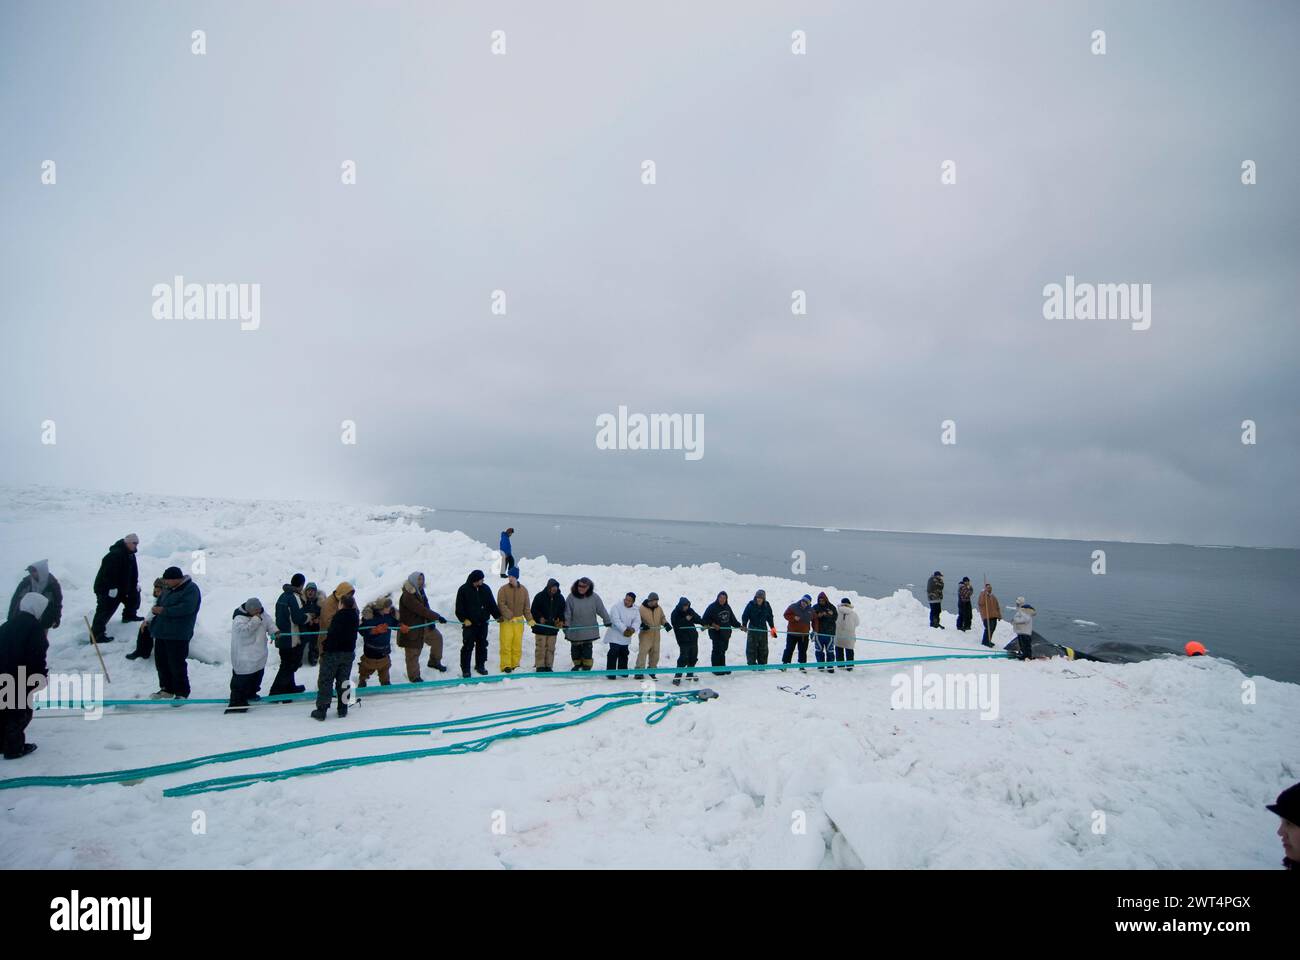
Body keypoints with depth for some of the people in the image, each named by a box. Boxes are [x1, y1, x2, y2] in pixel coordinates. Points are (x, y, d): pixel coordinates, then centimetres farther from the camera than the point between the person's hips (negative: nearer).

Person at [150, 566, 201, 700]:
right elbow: (160, 602, 25)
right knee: (161, 662, 14)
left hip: (178, 635, -8)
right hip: (162, 633, 8)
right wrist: (156, 608, 2)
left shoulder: (191, 589, -13)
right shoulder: (168, 588, 12)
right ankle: (167, 689, 29)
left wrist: (163, 610, -21)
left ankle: (182, 693, 7)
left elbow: (186, 608, -25)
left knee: (177, 665, -4)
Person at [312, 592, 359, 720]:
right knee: (343, 681, 13)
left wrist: (325, 648, -13)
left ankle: (321, 710, 4)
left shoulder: (338, 616, -18)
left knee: (325, 681, 3)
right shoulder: (355, 616, 3)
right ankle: (342, 709, 15)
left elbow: (332, 634, -21)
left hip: (333, 652, -6)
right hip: (349, 653, 6)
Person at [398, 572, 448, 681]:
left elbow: (426, 606, 5)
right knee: (413, 653, 5)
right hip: (411, 628, -9)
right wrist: (438, 617, -28)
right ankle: (414, 676, 21)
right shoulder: (408, 596, -29)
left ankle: (434, 661, 36)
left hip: (422, 624, 9)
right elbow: (422, 610, -31)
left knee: (437, 637, 19)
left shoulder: (420, 591, 1)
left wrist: (431, 620, -7)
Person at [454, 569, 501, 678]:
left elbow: (492, 604, 12)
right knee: (468, 646, -2)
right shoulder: (464, 590, -6)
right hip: (469, 624, -4)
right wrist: (464, 619, -13)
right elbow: (459, 608, -6)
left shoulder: (485, 588, 6)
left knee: (482, 645, 11)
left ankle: (480, 665, 24)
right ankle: (465, 669, 6)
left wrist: (498, 616, 7)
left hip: (483, 623, 4)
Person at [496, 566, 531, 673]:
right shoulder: (503, 589, -3)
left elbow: (526, 607, 11)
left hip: (519, 620, 3)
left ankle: (514, 664, 14)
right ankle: (506, 666, -2)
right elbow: (501, 604, -10)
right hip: (506, 620, -3)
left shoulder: (523, 590, 7)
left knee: (517, 644, 4)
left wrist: (530, 619, 3)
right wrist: (509, 615, -20)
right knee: (506, 644, -6)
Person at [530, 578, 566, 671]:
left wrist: (561, 620, -1)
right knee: (541, 647, -4)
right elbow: (533, 610, -2)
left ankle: (548, 666, 13)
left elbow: (562, 611, 15)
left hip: (553, 627, 4)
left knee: (551, 648, 5)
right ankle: (540, 666, 3)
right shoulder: (540, 596, -6)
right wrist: (540, 618, -16)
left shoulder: (560, 598, 5)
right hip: (541, 627, -4)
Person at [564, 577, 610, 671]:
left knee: (587, 647, 4)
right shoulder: (572, 597, -9)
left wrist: (607, 621, 4)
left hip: (589, 629, -1)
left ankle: (587, 665, 16)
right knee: (575, 648, 12)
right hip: (575, 629, 1)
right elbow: (567, 612, -6)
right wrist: (566, 625, -8)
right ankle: (577, 663, 31)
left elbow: (602, 610, 0)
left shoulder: (594, 597, -7)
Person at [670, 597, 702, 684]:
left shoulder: (690, 610, 5)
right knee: (684, 658, -14)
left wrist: (692, 617, -20)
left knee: (693, 657, 14)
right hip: (683, 640, -6)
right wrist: (685, 619, -24)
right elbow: (676, 625, -19)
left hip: (693, 637, 6)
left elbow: (699, 619, 2)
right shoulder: (675, 613, -9)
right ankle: (677, 677, -9)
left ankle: (690, 674, 31)